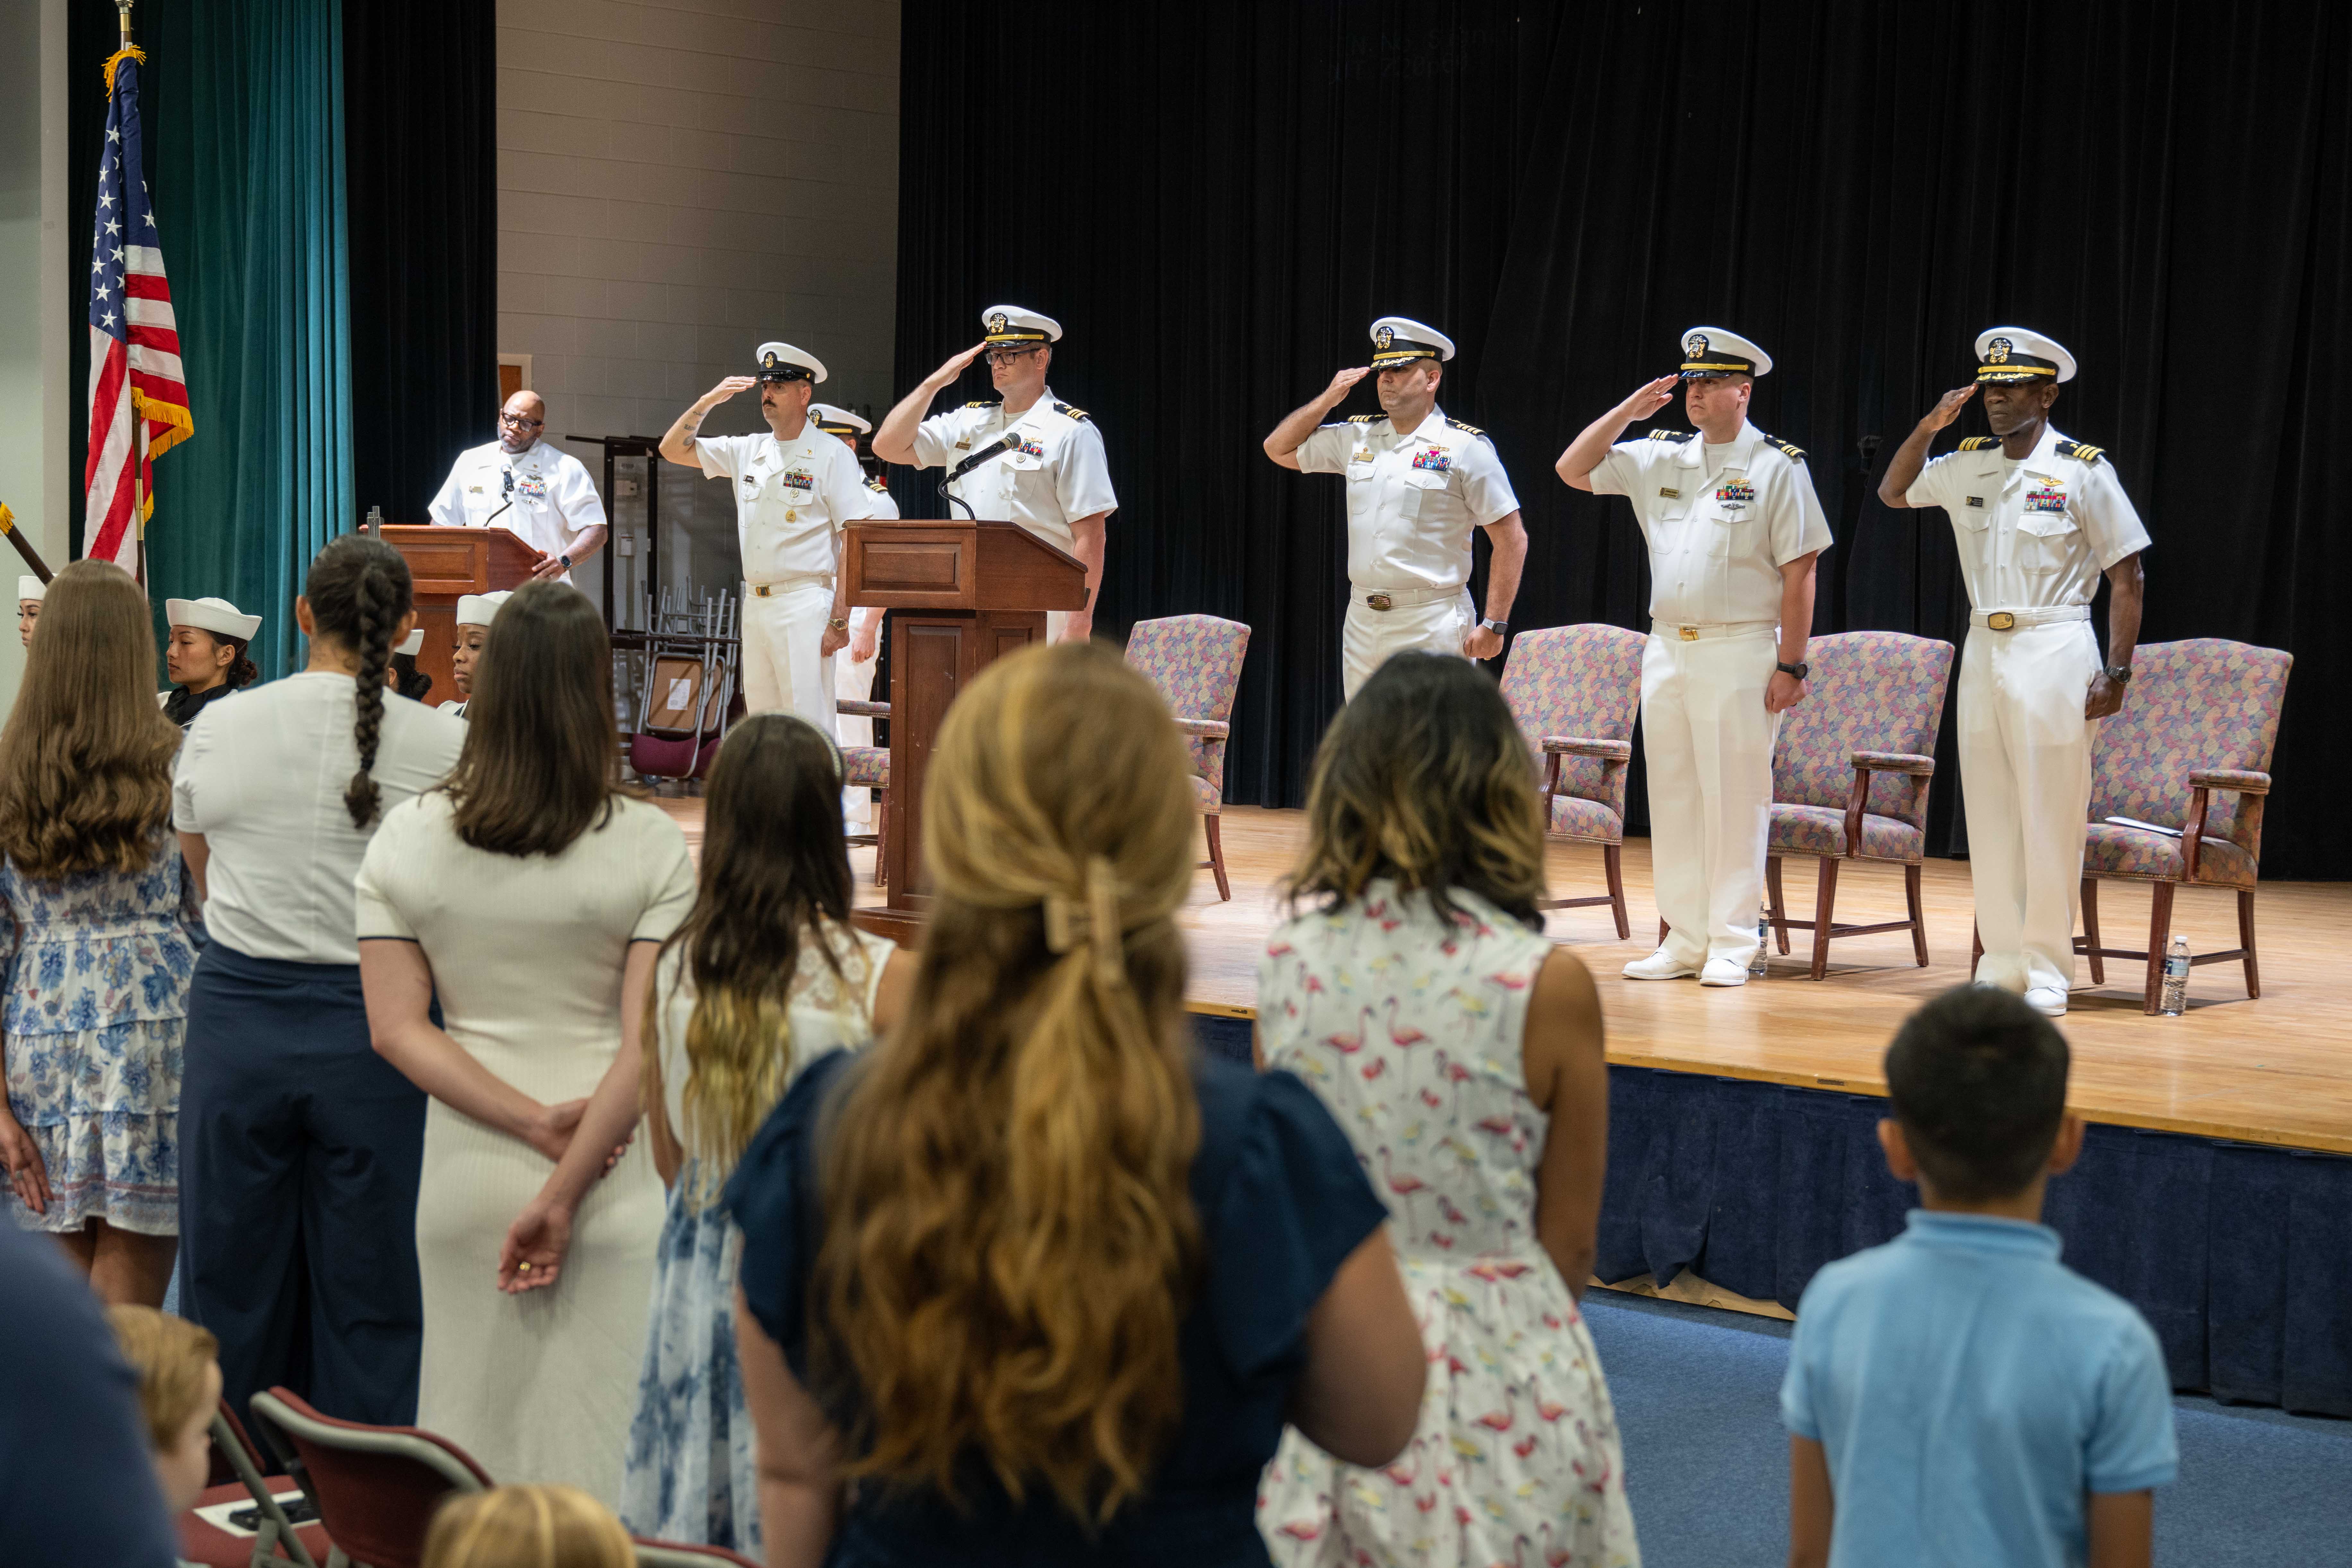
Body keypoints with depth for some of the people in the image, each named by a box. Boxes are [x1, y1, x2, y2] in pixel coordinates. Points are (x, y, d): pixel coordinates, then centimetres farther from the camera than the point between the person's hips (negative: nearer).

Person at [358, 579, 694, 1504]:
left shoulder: (407, 840, 0)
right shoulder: (650, 846, -8)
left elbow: (397, 1029, -3)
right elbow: (650, 1041, -13)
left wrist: (539, 1124, -7)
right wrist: (564, 1191, -11)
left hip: (466, 1180, 3)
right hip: (616, 1185, -3)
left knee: (472, 1438, 12)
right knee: (592, 1448, 3)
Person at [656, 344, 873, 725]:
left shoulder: (831, 455, -4)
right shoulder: (747, 451, 14)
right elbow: (673, 449, 19)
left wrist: (839, 619, -16)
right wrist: (709, 401, 4)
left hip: (804, 606, -7)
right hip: (754, 605, 7)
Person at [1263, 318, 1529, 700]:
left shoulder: (1466, 447, -4)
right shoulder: (1357, 436, 13)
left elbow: (1511, 538, -5)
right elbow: (1279, 448, 25)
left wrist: (1494, 625, -10)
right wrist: (1327, 400, 10)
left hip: (1433, 626, -6)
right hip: (1362, 622, 6)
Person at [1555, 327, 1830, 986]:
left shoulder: (1778, 466, -4)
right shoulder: (1659, 456, 11)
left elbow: (1799, 573, -7)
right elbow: (1572, 469, 14)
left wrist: (1790, 666, -11)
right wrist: (1628, 410, 5)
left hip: (1741, 652, -6)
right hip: (1666, 649, 6)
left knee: (1734, 800, -4)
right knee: (1673, 797, 7)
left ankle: (1731, 943, 2)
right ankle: (1684, 940, 13)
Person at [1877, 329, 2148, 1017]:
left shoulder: (2082, 470, -5)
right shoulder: (1966, 466, 9)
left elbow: (2127, 578, -5)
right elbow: (1892, 491, 25)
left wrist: (2116, 673, -11)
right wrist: (1928, 428, 9)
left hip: (2055, 652, -6)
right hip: (1983, 649, 6)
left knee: (2050, 817, -5)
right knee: (1989, 812, 7)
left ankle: (2048, 969, 1)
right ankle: (2002, 963, 14)